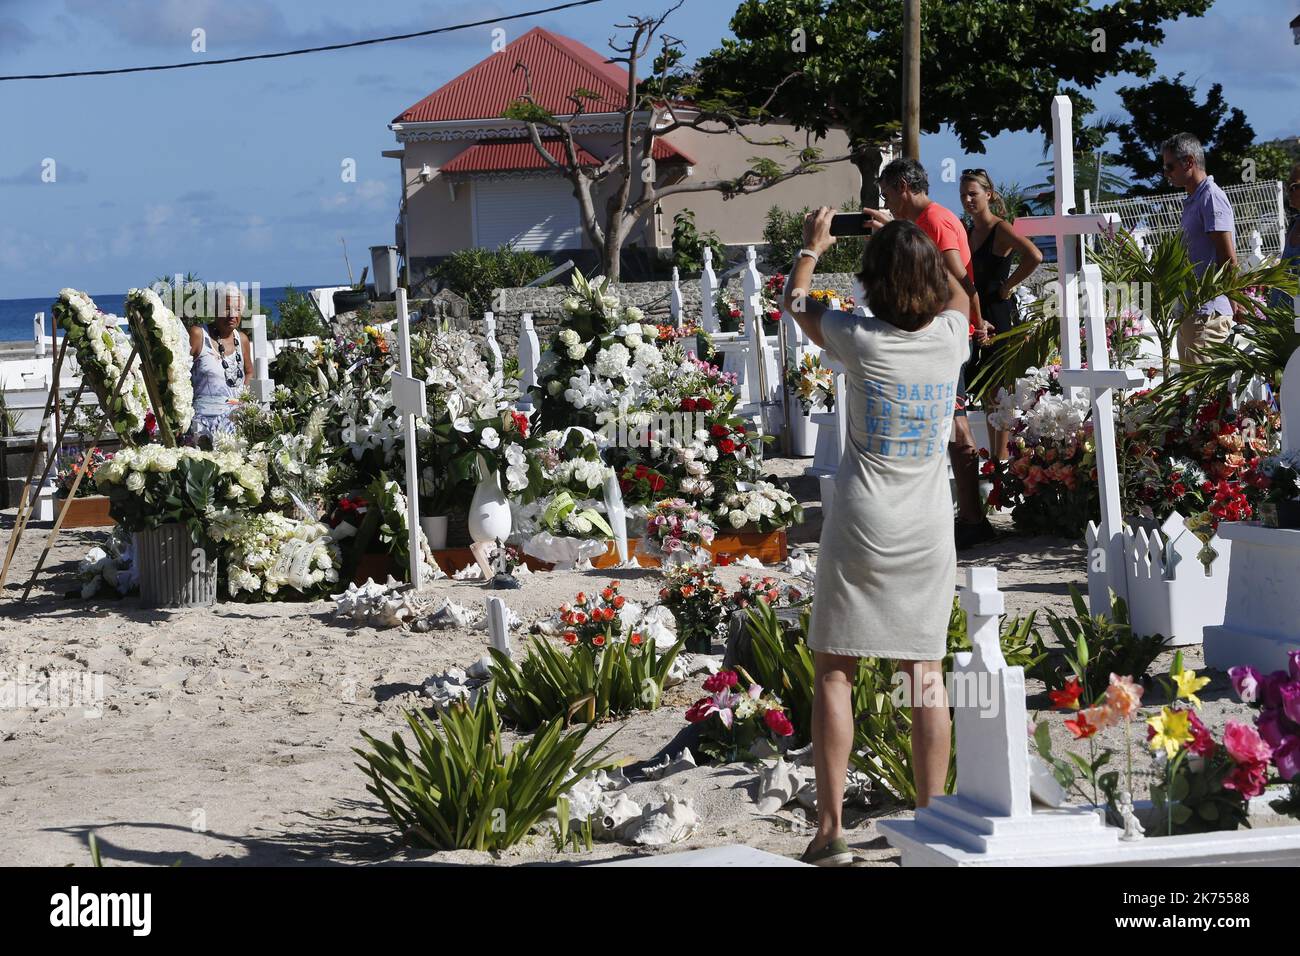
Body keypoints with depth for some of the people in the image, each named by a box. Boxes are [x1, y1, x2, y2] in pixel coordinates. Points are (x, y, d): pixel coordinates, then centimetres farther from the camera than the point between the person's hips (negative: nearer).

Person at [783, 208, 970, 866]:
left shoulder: (862, 341, -11)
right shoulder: (951, 337, -3)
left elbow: (796, 303, 10)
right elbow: (959, 296, 24)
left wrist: (811, 249, 27)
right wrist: (914, 244, 33)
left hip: (863, 527, -3)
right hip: (929, 531, 3)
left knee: (834, 672, 3)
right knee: (926, 673, 9)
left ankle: (830, 829, -2)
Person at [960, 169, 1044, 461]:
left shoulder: (1001, 229, -13)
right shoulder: (969, 231, 11)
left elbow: (1034, 256, -30)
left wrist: (1008, 285, -19)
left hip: (998, 314, -8)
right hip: (975, 314, 8)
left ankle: (1002, 453, 0)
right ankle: (993, 452, 17)